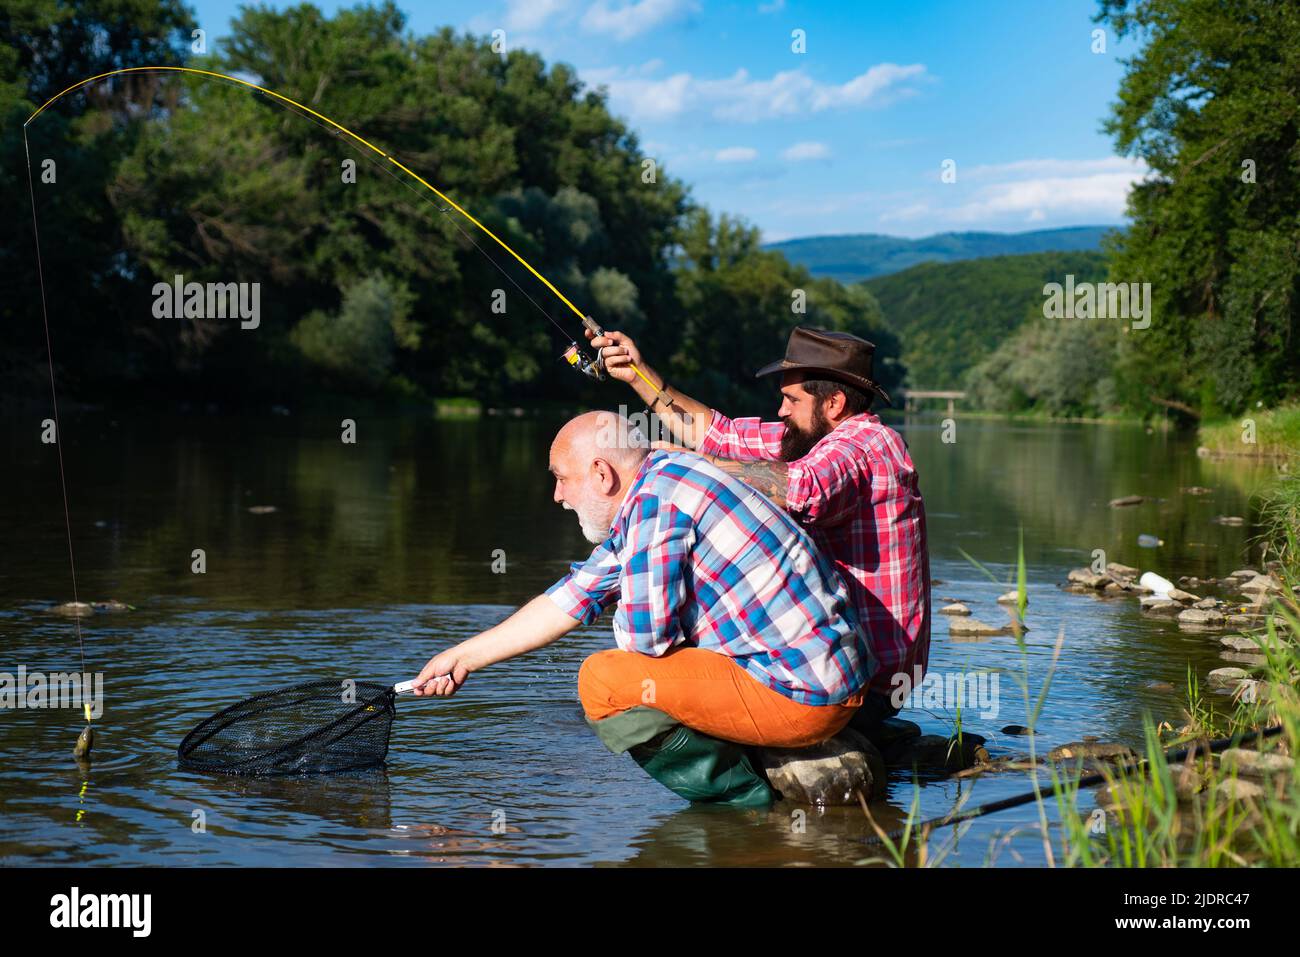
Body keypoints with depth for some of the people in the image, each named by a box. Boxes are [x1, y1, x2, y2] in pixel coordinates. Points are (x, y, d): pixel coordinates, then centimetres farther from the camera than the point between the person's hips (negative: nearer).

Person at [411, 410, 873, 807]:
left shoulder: (656, 496, -14)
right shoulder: (642, 504, 16)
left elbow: (645, 635, -18)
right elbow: (571, 598, 22)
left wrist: (627, 621, 7)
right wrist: (464, 656, 26)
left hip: (800, 697, -10)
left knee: (604, 679, -11)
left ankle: (743, 796, -4)